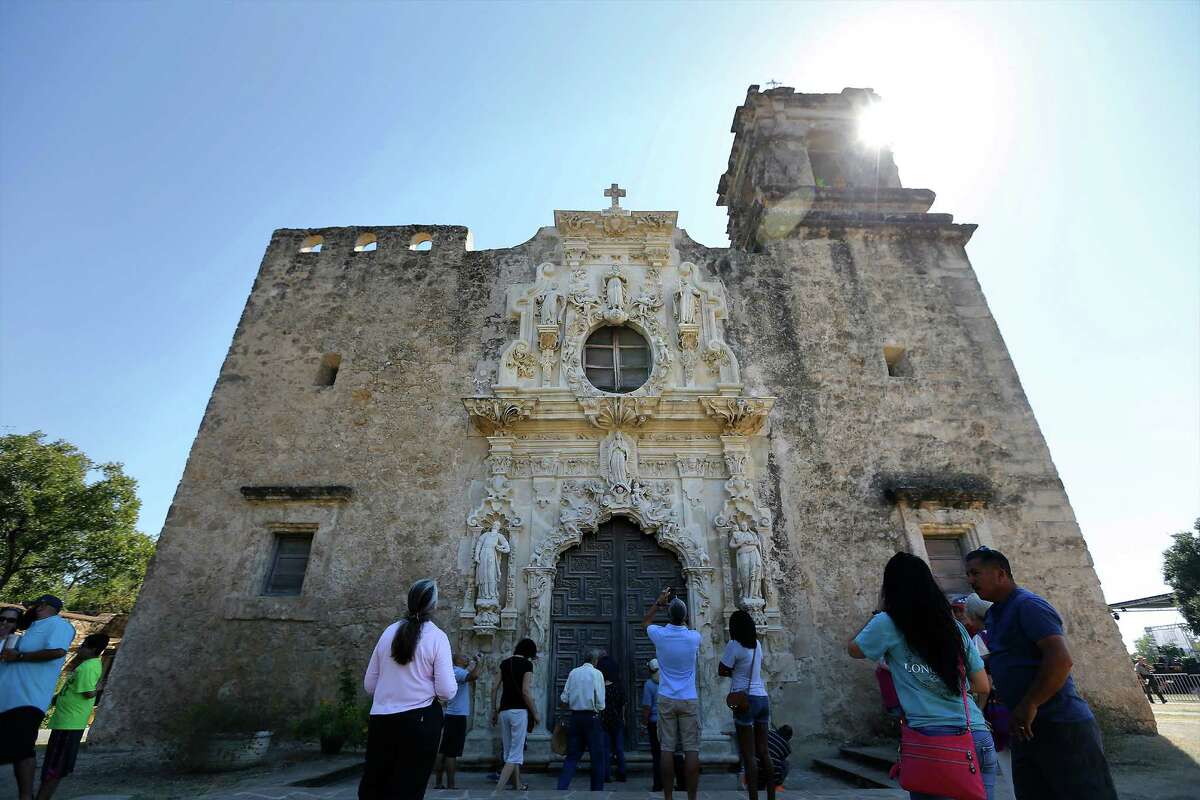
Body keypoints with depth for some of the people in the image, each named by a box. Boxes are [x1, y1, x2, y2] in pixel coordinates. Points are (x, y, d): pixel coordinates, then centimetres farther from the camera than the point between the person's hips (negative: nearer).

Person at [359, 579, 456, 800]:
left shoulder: (389, 632, 3)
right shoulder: (437, 636, -9)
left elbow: (369, 685, 11)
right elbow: (447, 691, -12)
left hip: (381, 720, 4)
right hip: (420, 720, -4)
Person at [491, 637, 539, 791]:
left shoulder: (505, 663, 11)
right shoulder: (527, 664, -7)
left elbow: (494, 688, 9)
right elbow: (525, 692, -13)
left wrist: (494, 711, 16)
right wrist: (535, 714, -4)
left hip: (504, 711, 7)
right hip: (519, 710, -6)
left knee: (509, 752, 17)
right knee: (515, 754, -3)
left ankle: (518, 786, 27)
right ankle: (498, 790, -14)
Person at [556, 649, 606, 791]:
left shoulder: (573, 672, 5)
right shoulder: (597, 673, -8)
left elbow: (564, 699, 2)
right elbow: (600, 703, -11)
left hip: (575, 717, 5)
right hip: (591, 717, -4)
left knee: (572, 756, 12)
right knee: (597, 757, 9)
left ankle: (562, 788, 4)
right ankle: (597, 790, 15)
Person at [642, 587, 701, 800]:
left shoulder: (660, 635, -7)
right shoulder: (694, 637, -7)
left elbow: (645, 621, 16)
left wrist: (658, 603, 16)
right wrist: (680, 612, 17)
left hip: (666, 699, 1)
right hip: (689, 700, 0)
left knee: (667, 750, 5)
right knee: (691, 750, 4)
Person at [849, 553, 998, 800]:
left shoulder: (888, 623, -3)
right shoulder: (954, 626, 11)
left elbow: (853, 649, 14)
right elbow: (983, 687, 17)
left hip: (932, 737, -5)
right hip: (980, 738, 5)